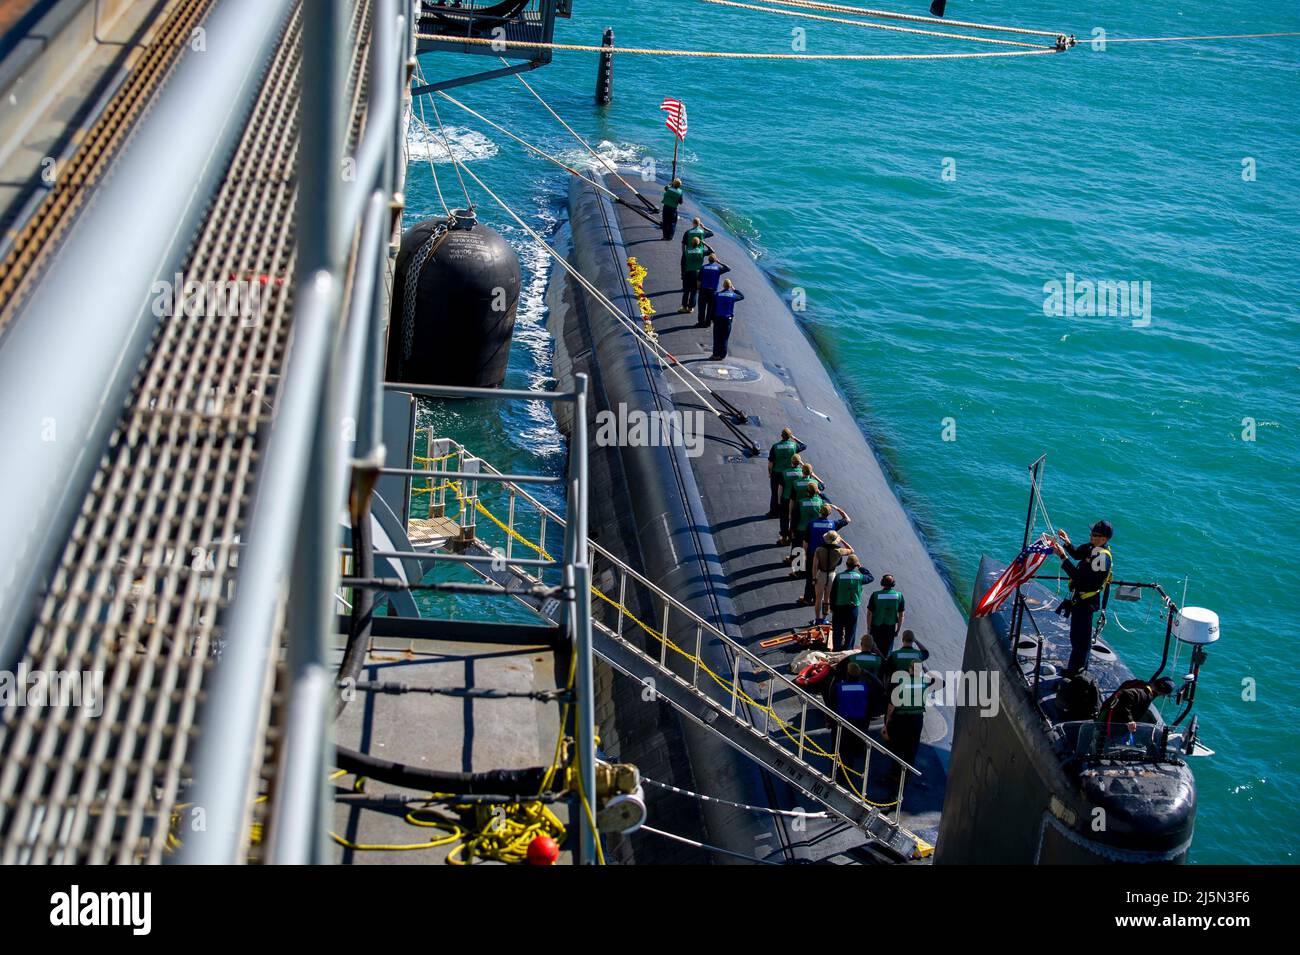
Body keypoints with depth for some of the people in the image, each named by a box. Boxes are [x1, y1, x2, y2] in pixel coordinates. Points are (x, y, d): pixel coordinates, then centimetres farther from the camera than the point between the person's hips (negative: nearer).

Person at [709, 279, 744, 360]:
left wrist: (712, 318, 6)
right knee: (725, 337, 7)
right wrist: (735, 289, 18)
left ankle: (716, 354, 7)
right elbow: (742, 296, 15)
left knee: (717, 337, 6)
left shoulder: (717, 295, -4)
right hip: (728, 319, 0)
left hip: (718, 318, 0)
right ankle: (722, 355, 9)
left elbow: (712, 307, -2)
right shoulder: (733, 295, -5)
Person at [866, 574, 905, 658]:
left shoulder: (875, 595, -14)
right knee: (887, 650, 11)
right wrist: (898, 629, 8)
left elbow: (869, 613, -10)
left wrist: (868, 627, 1)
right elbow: (901, 615, -2)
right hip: (891, 627, 1)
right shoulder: (899, 596, -8)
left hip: (876, 626, -1)